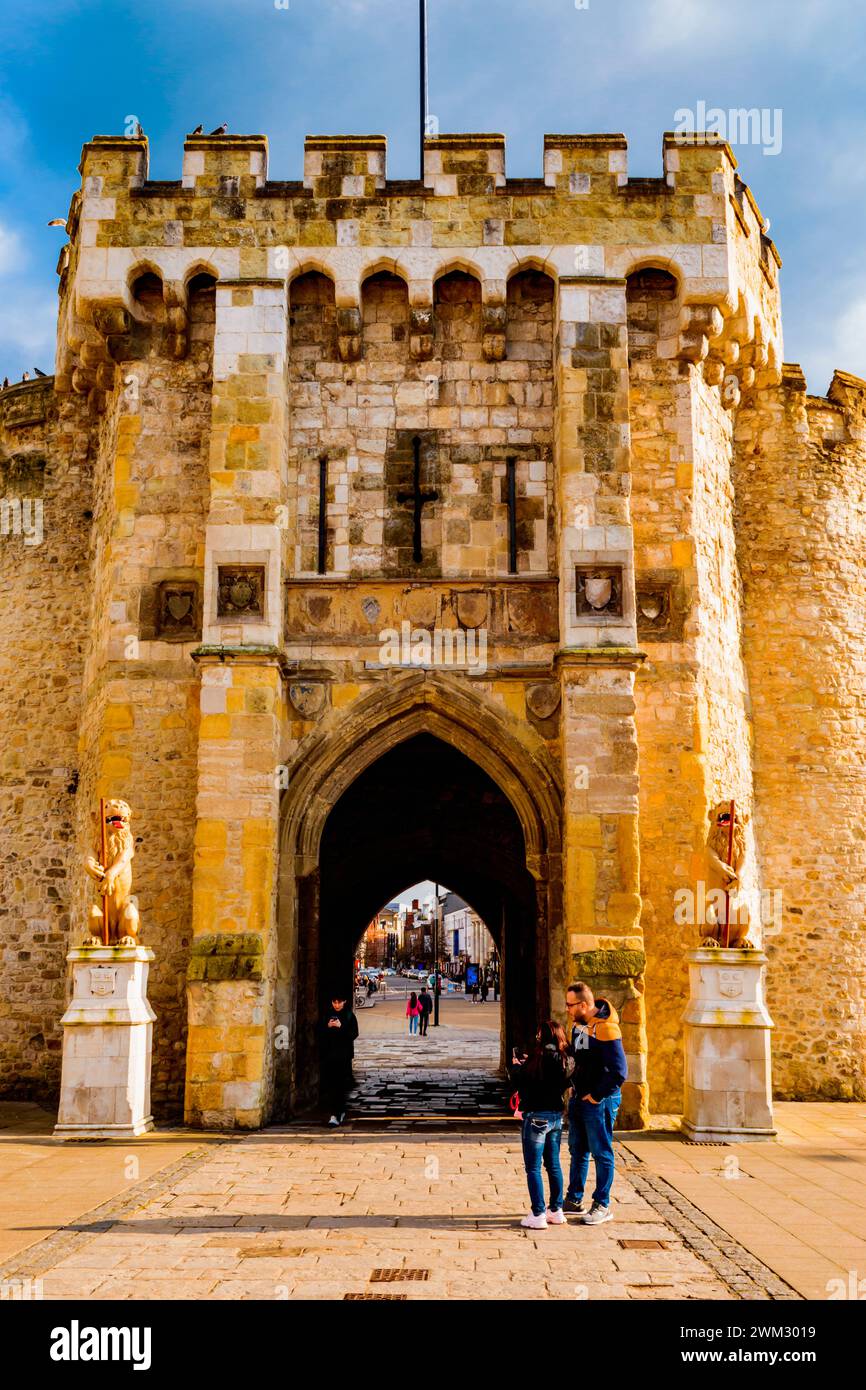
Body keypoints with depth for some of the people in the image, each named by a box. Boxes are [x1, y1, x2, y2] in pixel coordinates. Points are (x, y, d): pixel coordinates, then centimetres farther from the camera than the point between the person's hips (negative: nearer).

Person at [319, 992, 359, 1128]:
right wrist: (328, 1026, -10)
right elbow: (320, 1033, 8)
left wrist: (341, 1027, -17)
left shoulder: (349, 1016, 1)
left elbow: (354, 1034, -5)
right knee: (329, 1085, 1)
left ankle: (336, 1115, -7)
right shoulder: (327, 1015, 9)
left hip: (344, 1055, -3)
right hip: (329, 1054, 3)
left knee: (341, 1085, -7)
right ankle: (340, 1112, 17)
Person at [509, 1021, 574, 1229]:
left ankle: (538, 1215, 2)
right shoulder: (567, 1060, 1)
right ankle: (556, 1210, 23)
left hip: (536, 1116, -7)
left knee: (533, 1168, 2)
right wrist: (527, 1064, 16)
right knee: (553, 1165, 17)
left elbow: (520, 1080, -12)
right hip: (556, 1116, 7)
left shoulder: (539, 1057, -17)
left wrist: (514, 1066, 9)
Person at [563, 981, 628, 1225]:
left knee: (601, 1153, 2)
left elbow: (619, 1072, -24)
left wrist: (596, 1095, -16)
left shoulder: (605, 1028, -22)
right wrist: (575, 1087, 12)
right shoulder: (578, 1023, 6)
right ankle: (574, 1200, 29)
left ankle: (602, 1206, 12)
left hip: (599, 1101, -9)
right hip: (579, 1097, 9)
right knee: (577, 1150, 17)